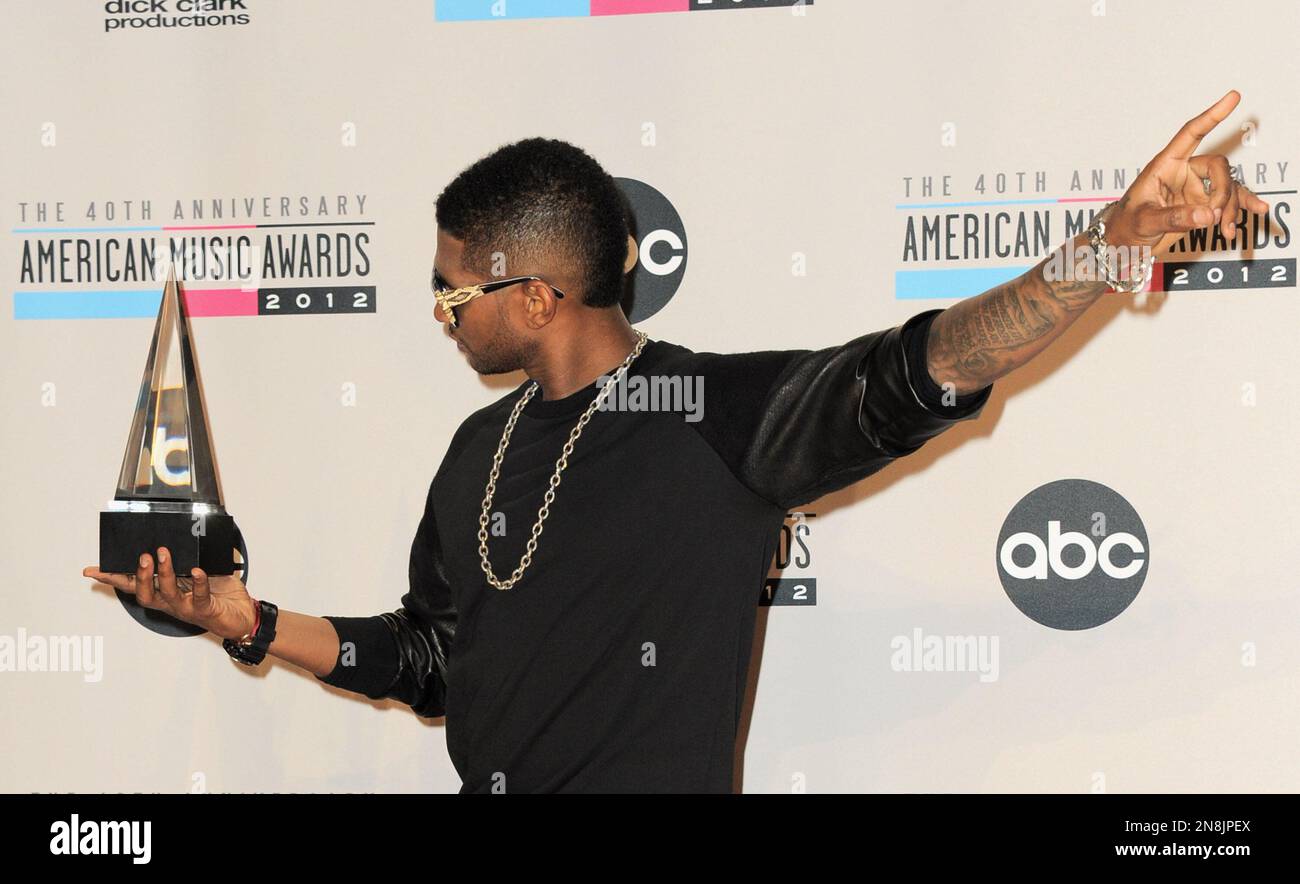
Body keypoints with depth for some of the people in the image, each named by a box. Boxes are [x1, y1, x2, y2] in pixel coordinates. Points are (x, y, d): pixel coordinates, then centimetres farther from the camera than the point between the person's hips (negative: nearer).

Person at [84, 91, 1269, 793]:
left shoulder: (720, 416, -11)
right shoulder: (483, 449, 8)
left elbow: (913, 375, -25)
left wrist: (1120, 242, -37)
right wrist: (248, 620, 9)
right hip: (489, 782, 6)